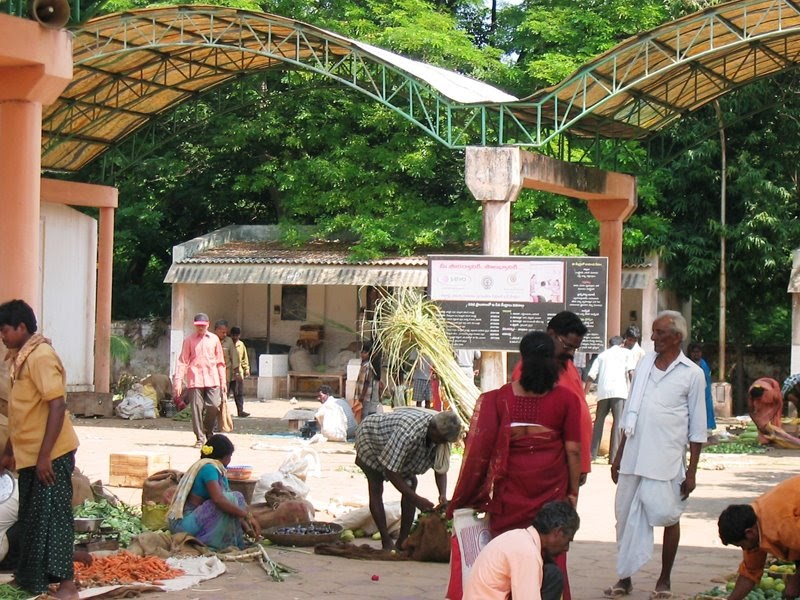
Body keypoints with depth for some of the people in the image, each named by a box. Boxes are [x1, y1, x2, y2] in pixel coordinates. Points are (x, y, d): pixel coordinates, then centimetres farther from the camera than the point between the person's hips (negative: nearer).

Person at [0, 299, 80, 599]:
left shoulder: (41, 356, -17)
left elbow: (57, 406, -22)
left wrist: (44, 455, -24)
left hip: (50, 455, -9)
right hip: (29, 454, 9)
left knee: (52, 516, -5)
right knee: (32, 517, 15)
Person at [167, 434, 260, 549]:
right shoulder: (209, 468, -11)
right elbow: (218, 499, -26)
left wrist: (246, 527, 13)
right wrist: (248, 516, -21)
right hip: (185, 523, -10)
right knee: (232, 499, -16)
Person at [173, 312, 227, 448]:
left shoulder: (214, 339, 12)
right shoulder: (189, 340, 6)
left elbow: (220, 362, 15)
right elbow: (182, 361, 4)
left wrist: (223, 381, 12)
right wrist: (178, 381, -5)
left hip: (212, 379, 1)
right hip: (195, 380, -1)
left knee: (214, 405, -9)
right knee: (197, 408, -4)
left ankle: (208, 430, 17)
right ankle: (200, 438, 5)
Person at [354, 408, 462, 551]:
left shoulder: (442, 438, -24)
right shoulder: (408, 432, -47)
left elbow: (441, 469, -13)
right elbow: (390, 471, -42)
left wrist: (443, 495, -33)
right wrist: (416, 499, -42)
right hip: (369, 439, -6)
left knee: (411, 483, -6)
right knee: (375, 488, -12)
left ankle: (403, 541, -2)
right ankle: (386, 542, -8)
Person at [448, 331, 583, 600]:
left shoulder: (501, 397, -3)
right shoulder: (567, 398, -5)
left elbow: (485, 447, -1)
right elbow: (573, 450, -6)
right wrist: (573, 490, 4)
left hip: (511, 484, 1)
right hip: (550, 485, 0)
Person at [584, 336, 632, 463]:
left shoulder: (602, 355, 24)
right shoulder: (626, 352, 17)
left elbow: (591, 376, 16)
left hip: (603, 391, 3)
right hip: (619, 391, -3)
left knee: (599, 421, 16)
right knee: (618, 422, -3)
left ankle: (592, 453, 15)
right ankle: (613, 456, -10)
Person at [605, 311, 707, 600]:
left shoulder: (692, 374, -3)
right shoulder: (644, 364, 10)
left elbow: (697, 429, -2)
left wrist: (692, 472, -5)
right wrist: (619, 455, 14)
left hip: (666, 462, -4)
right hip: (634, 457, 4)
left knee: (668, 517, 3)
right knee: (627, 517, 7)